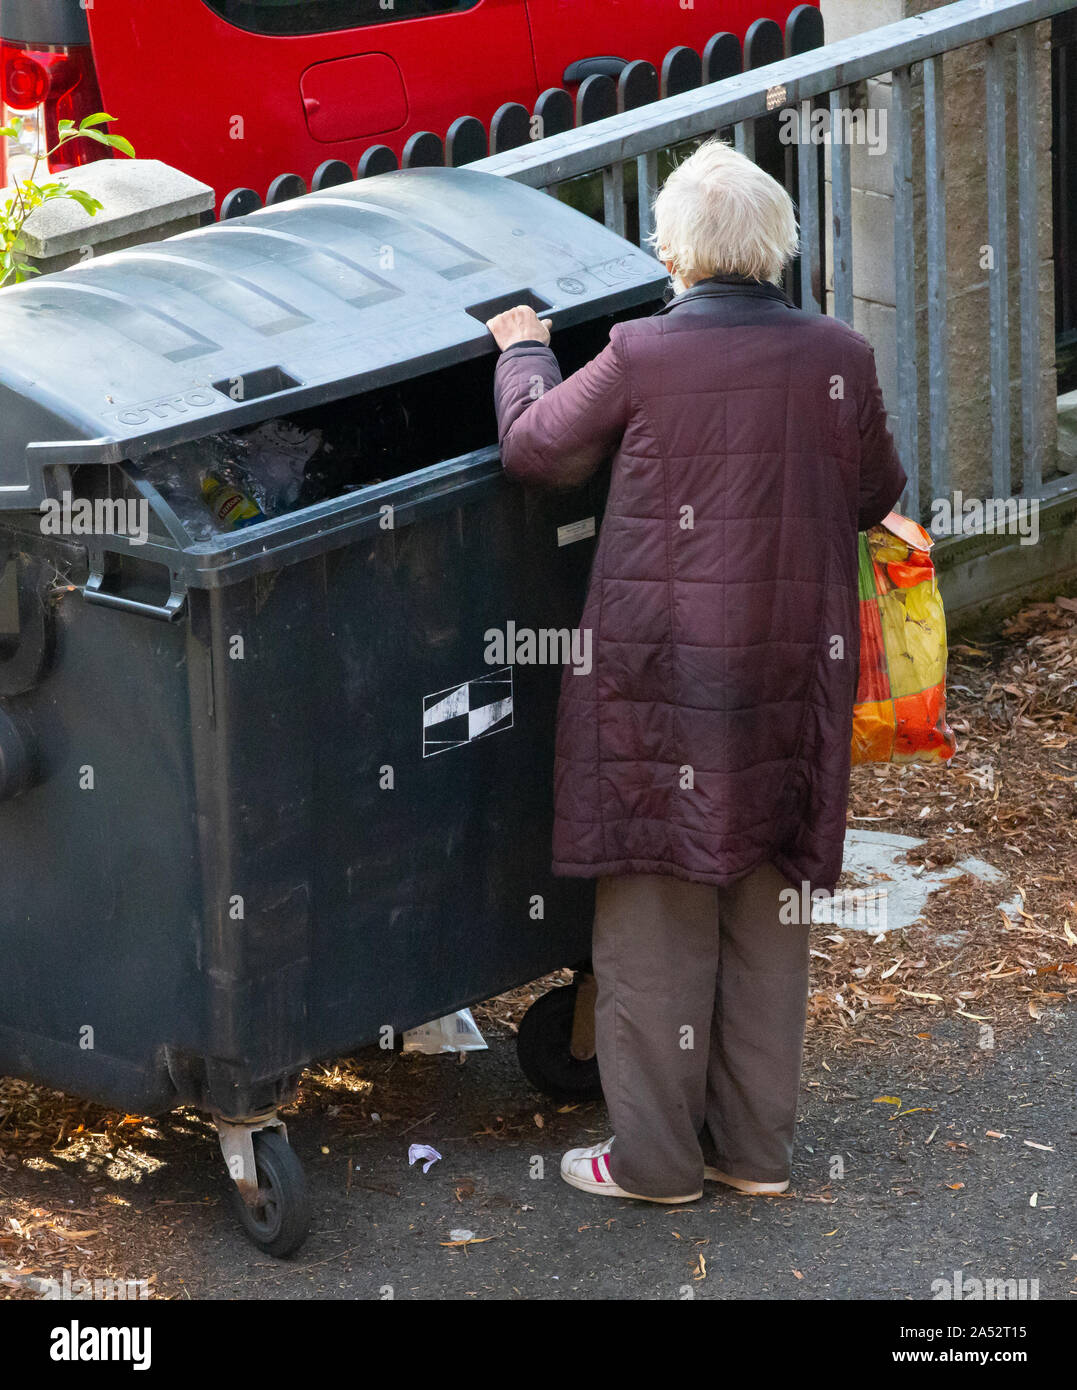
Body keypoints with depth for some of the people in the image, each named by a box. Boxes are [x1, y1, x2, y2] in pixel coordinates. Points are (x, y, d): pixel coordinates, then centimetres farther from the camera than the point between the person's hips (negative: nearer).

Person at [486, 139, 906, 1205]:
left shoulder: (640, 359, -14)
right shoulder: (838, 359, -4)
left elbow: (534, 450, 0)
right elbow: (874, 496, 9)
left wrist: (523, 350, 18)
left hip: (662, 671, -3)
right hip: (793, 671, 4)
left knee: (656, 916, 6)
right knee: (769, 905, 15)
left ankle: (655, 1156, 12)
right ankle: (754, 1145, 22)